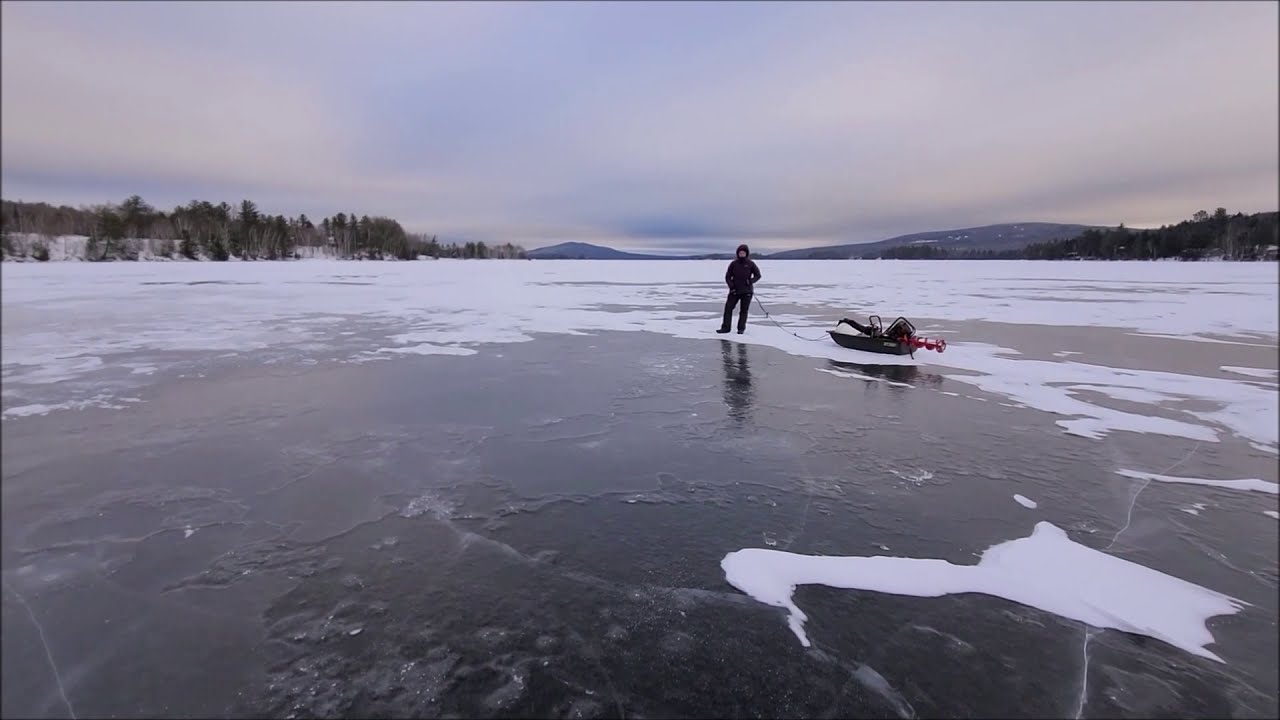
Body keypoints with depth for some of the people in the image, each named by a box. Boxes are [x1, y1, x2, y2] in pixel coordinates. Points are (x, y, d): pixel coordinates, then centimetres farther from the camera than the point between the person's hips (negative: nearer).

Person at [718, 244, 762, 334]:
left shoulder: (750, 264, -1)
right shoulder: (734, 263, 2)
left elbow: (758, 275, 5)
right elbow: (728, 276, 5)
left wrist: (751, 281, -12)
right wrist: (731, 285, -8)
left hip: (747, 291, -1)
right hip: (735, 290, 1)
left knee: (743, 310, 3)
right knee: (728, 307, -5)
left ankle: (741, 328, 12)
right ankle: (725, 327, 1)